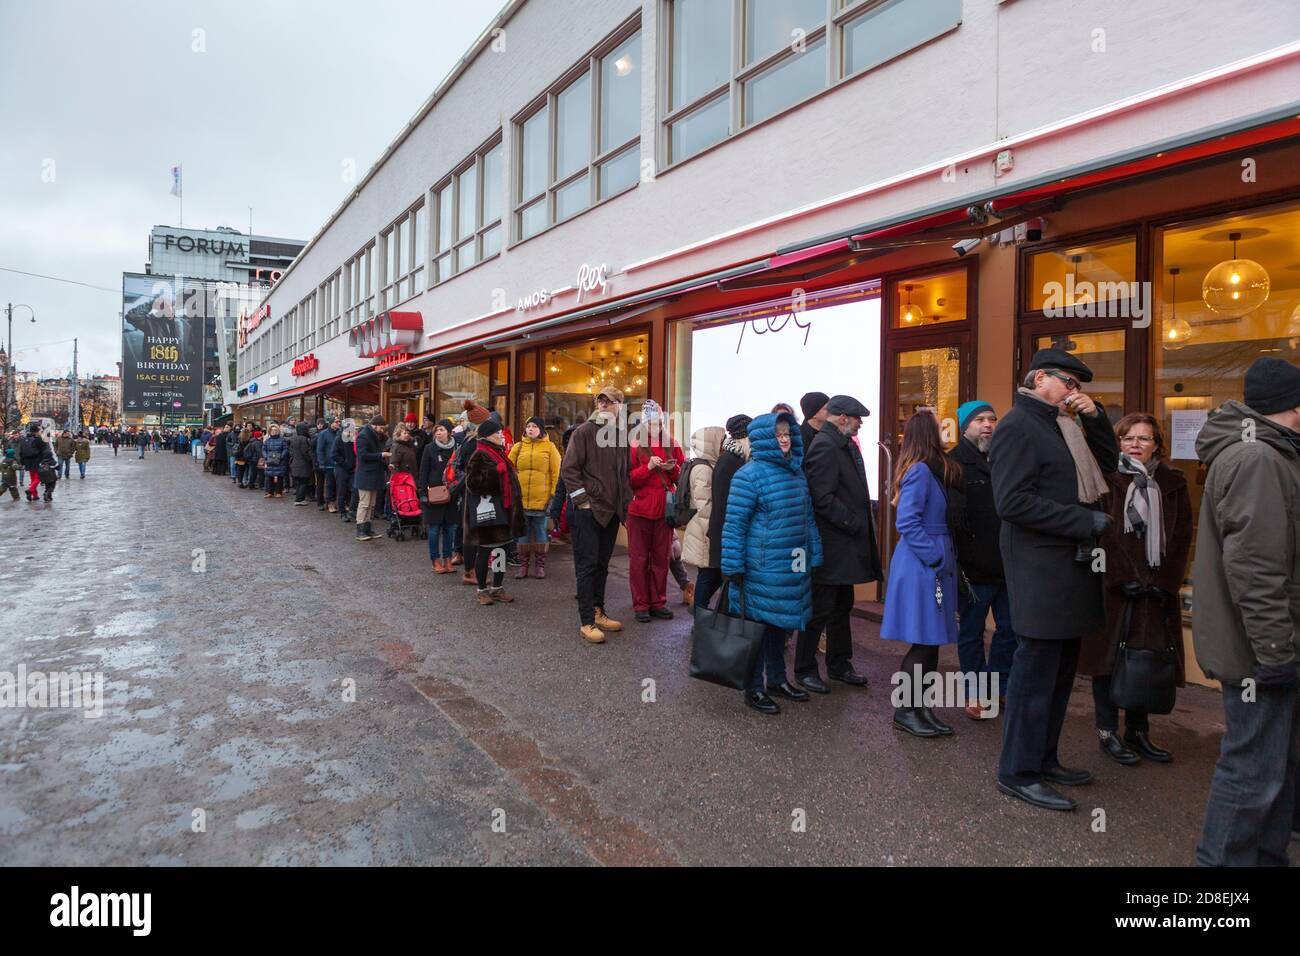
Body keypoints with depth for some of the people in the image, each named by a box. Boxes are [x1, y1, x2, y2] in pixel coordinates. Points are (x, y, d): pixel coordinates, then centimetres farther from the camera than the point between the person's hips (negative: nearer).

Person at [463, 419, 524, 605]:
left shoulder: (500, 454, 15)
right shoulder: (480, 455, -12)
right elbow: (473, 481, -21)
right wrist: (494, 474, -26)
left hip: (503, 510, 9)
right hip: (487, 512, -9)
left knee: (501, 548, 13)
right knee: (484, 550, 1)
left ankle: (496, 588, 24)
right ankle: (482, 590, 14)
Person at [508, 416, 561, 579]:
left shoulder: (549, 447, 1)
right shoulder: (518, 447, 7)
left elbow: (556, 473, -1)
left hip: (541, 498, -2)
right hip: (520, 498, 2)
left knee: (540, 532, 8)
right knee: (523, 532, 9)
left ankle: (540, 565, 18)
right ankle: (523, 565, 18)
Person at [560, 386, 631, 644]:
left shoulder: (622, 436, 11)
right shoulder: (584, 431, -6)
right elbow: (568, 468, -11)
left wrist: (624, 501, 10)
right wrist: (582, 499, -14)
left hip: (611, 510, 6)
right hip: (588, 509, -6)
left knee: (602, 565, 14)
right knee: (587, 564, -3)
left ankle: (598, 612, 25)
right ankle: (586, 622, 2)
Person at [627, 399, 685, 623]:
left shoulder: (672, 444, 8)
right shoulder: (633, 445, -1)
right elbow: (628, 479, -6)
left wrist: (674, 468, -9)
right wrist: (648, 467, -19)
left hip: (664, 510, 3)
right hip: (640, 510, -3)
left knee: (661, 557, 9)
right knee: (639, 558, 4)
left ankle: (658, 602, 19)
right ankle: (640, 604, 12)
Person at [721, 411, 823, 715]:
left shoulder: (797, 472, 11)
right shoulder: (750, 474, -12)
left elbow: (808, 518, 18)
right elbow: (734, 524, -14)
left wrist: (814, 556, 17)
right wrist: (733, 568, -15)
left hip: (793, 567, 7)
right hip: (761, 570, -7)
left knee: (781, 623, 18)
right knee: (758, 625, 3)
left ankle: (777, 679, 35)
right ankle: (754, 689, 17)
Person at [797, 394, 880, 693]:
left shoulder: (845, 445, 14)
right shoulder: (824, 446, -17)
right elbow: (822, 498, -23)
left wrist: (862, 521, 6)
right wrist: (854, 524, -19)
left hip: (846, 545, 10)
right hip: (830, 546, -10)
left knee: (842, 607, 19)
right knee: (820, 609, 1)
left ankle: (839, 665, 32)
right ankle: (804, 670, 15)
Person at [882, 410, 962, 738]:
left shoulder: (933, 470, 15)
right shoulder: (920, 471, -15)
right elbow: (907, 522, -20)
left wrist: (943, 558, 9)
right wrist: (936, 559, -19)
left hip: (933, 564, 9)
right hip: (921, 566, -9)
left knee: (931, 641, 12)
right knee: (924, 642, -3)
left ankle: (919, 706, 20)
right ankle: (904, 710, 7)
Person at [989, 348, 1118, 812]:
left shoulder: (1063, 425, 17)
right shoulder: (1018, 426, -13)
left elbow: (1107, 463, 19)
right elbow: (1012, 501, -22)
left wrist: (1094, 416, 6)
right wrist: (1084, 521, -18)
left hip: (1070, 565, 10)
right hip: (1041, 569, -10)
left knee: (1061, 668, 16)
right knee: (1036, 671, -3)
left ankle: (1044, 759, 29)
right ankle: (1018, 772, 10)